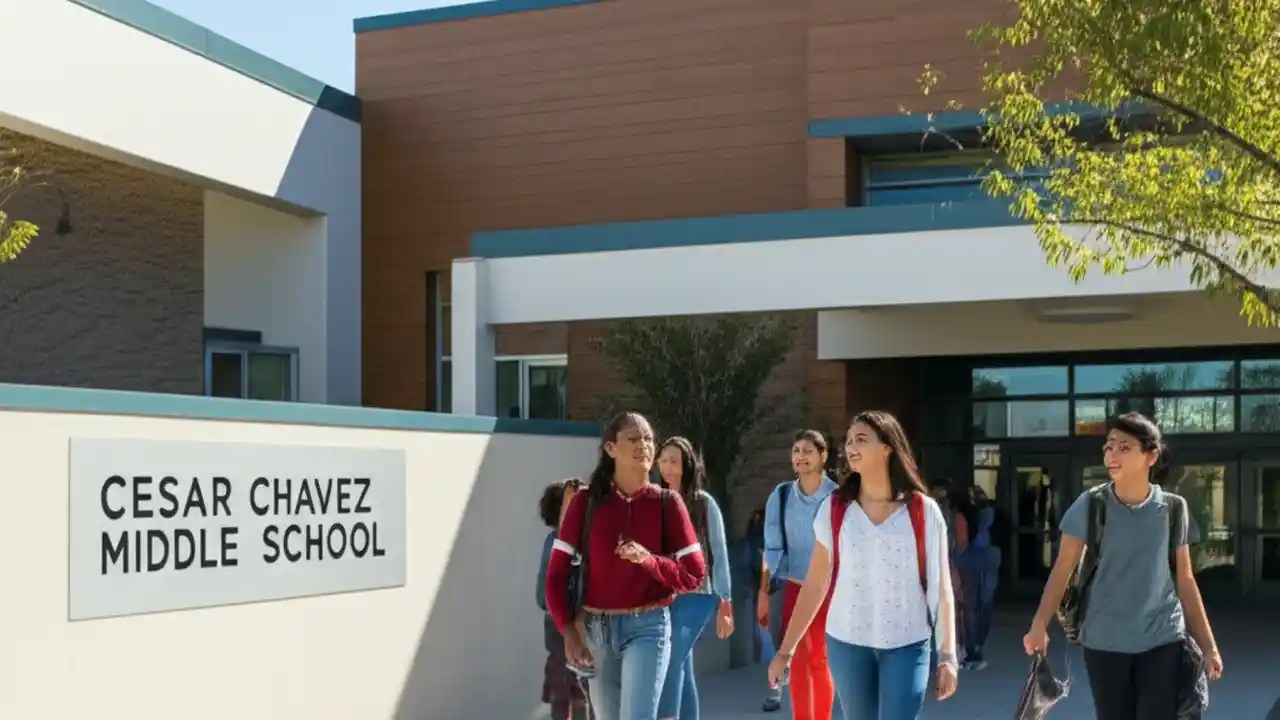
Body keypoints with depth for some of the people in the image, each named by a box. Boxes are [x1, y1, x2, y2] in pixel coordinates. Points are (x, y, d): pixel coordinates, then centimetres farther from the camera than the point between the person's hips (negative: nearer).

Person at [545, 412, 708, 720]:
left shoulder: (667, 503, -2)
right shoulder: (586, 501, -1)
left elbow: (694, 573, -2)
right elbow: (556, 573, 1)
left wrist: (649, 560, -18)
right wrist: (568, 631, -7)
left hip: (648, 627, -2)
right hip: (596, 629, 2)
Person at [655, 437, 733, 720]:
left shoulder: (704, 503, -1)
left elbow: (719, 554, 1)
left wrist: (725, 604, 0)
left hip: (695, 596, -4)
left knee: (670, 662, -18)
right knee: (682, 667, 9)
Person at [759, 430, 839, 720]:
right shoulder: (780, 495, 3)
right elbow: (771, 548, 6)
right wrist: (764, 591, 3)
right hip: (792, 587, 1)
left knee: (820, 661, 6)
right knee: (798, 661, -5)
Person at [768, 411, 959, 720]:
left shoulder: (923, 511, -2)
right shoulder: (834, 508, 2)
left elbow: (941, 587, 1)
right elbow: (815, 583, 5)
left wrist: (947, 656, -2)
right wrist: (786, 649, 4)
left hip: (907, 645, -2)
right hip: (847, 642, 2)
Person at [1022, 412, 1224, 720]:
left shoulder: (1173, 508, -2)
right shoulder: (1091, 504, -7)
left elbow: (1184, 580, 5)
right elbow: (1062, 570, -5)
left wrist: (1208, 645, 5)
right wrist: (1040, 626, -14)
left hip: (1162, 641, 0)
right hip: (1104, 642, 0)